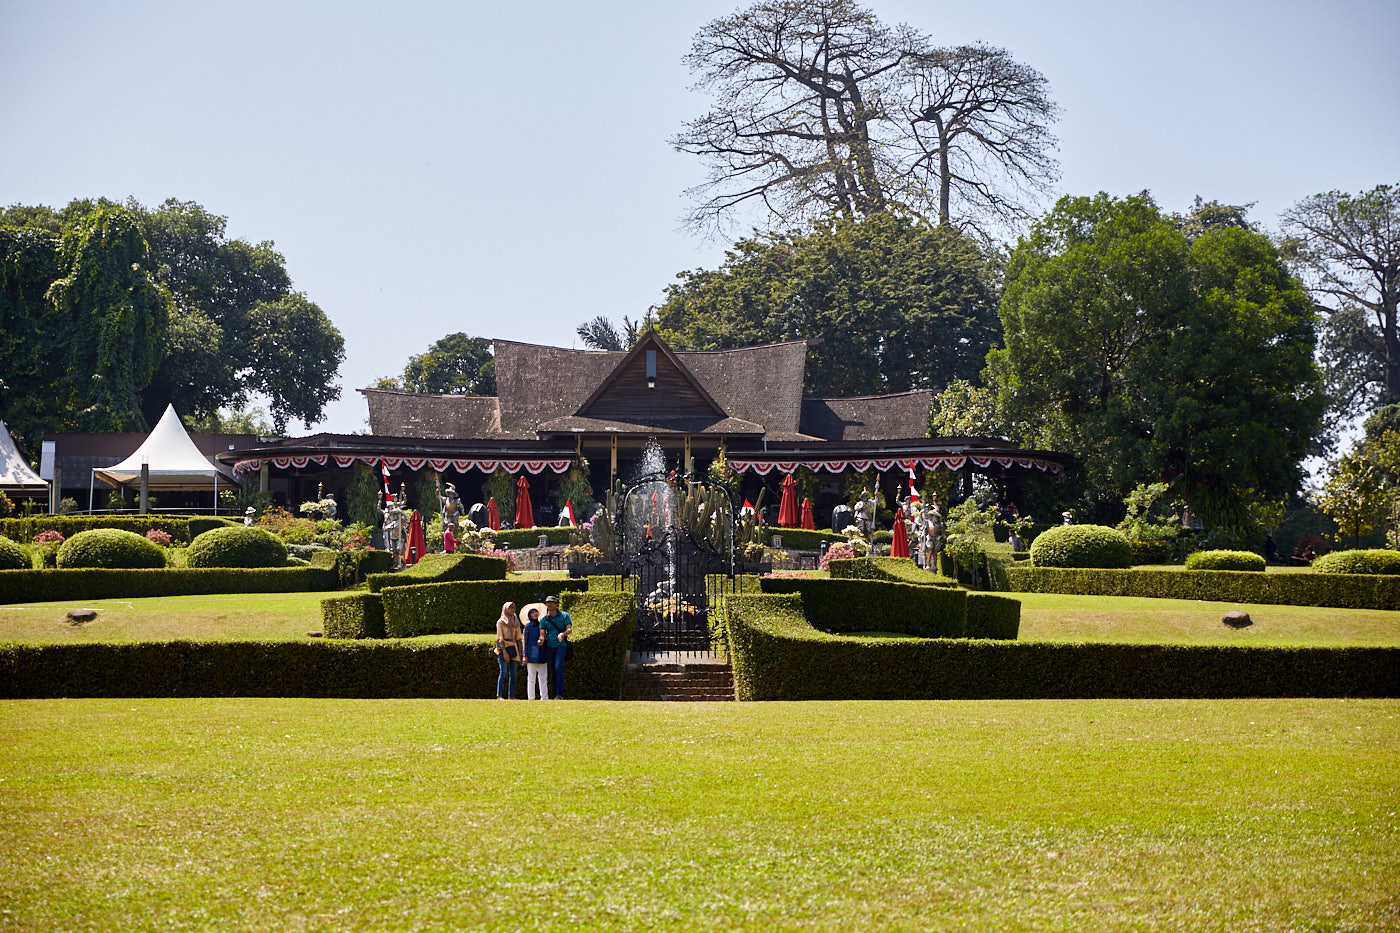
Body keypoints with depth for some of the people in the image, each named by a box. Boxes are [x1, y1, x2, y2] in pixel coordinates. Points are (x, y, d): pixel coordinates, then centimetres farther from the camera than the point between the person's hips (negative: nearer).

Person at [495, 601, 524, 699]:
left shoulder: (516, 622, 17)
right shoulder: (500, 622, 1)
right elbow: (500, 638, -6)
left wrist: (520, 651, 9)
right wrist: (504, 652, -15)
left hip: (514, 648, 6)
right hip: (504, 648, -6)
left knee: (513, 674, 2)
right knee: (503, 672, -14)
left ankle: (511, 696, 4)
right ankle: (499, 696, -16)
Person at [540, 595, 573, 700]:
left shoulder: (564, 615, 2)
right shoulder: (544, 619, 7)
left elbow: (570, 630, -6)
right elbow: (542, 633, -2)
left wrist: (563, 634, -28)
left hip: (561, 645, -4)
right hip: (550, 647, 4)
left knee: (559, 667, -20)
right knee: (553, 671, 6)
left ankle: (560, 694, -24)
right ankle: (555, 694, 11)